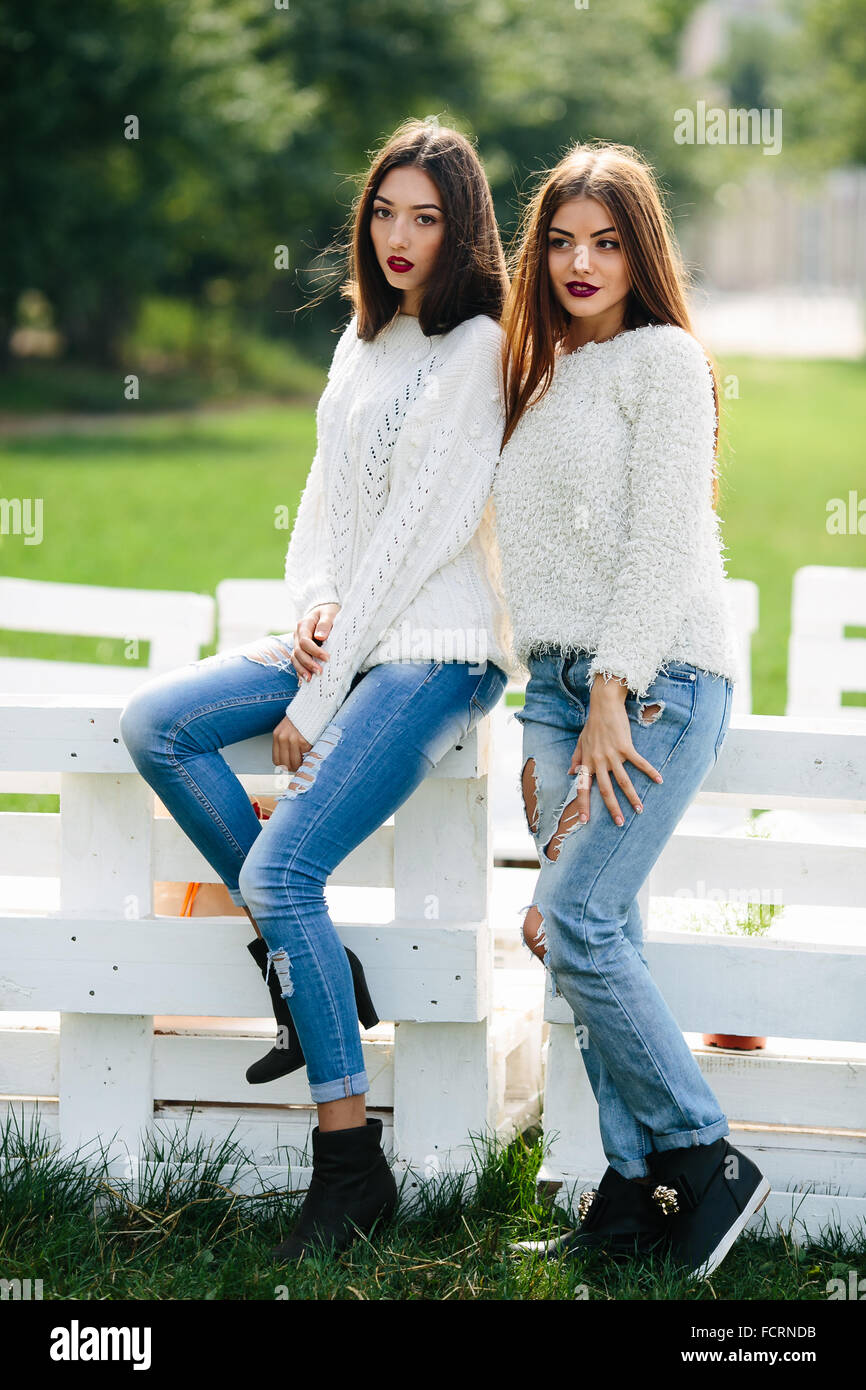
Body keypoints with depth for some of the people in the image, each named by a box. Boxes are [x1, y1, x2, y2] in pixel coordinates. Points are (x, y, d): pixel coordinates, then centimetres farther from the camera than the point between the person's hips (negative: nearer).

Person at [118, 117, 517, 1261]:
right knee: (155, 724, -7)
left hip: (437, 653, -9)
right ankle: (314, 968, -1)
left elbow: (420, 529, -15)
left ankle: (354, 1165, -13)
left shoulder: (479, 352, -11)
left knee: (279, 868, -20)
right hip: (342, 638, 9)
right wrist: (312, 606, -5)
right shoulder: (363, 339, 16)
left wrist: (314, 701, -14)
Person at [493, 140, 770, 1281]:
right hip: (559, 677, 7)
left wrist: (613, 696, -16)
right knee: (593, 933, 0)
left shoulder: (663, 360, -3)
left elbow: (663, 540, -11)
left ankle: (706, 1160, -5)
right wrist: (548, 729, 14)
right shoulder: (543, 374, 21)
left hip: (658, 677, -7)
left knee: (577, 923, -16)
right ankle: (635, 1189, 3)